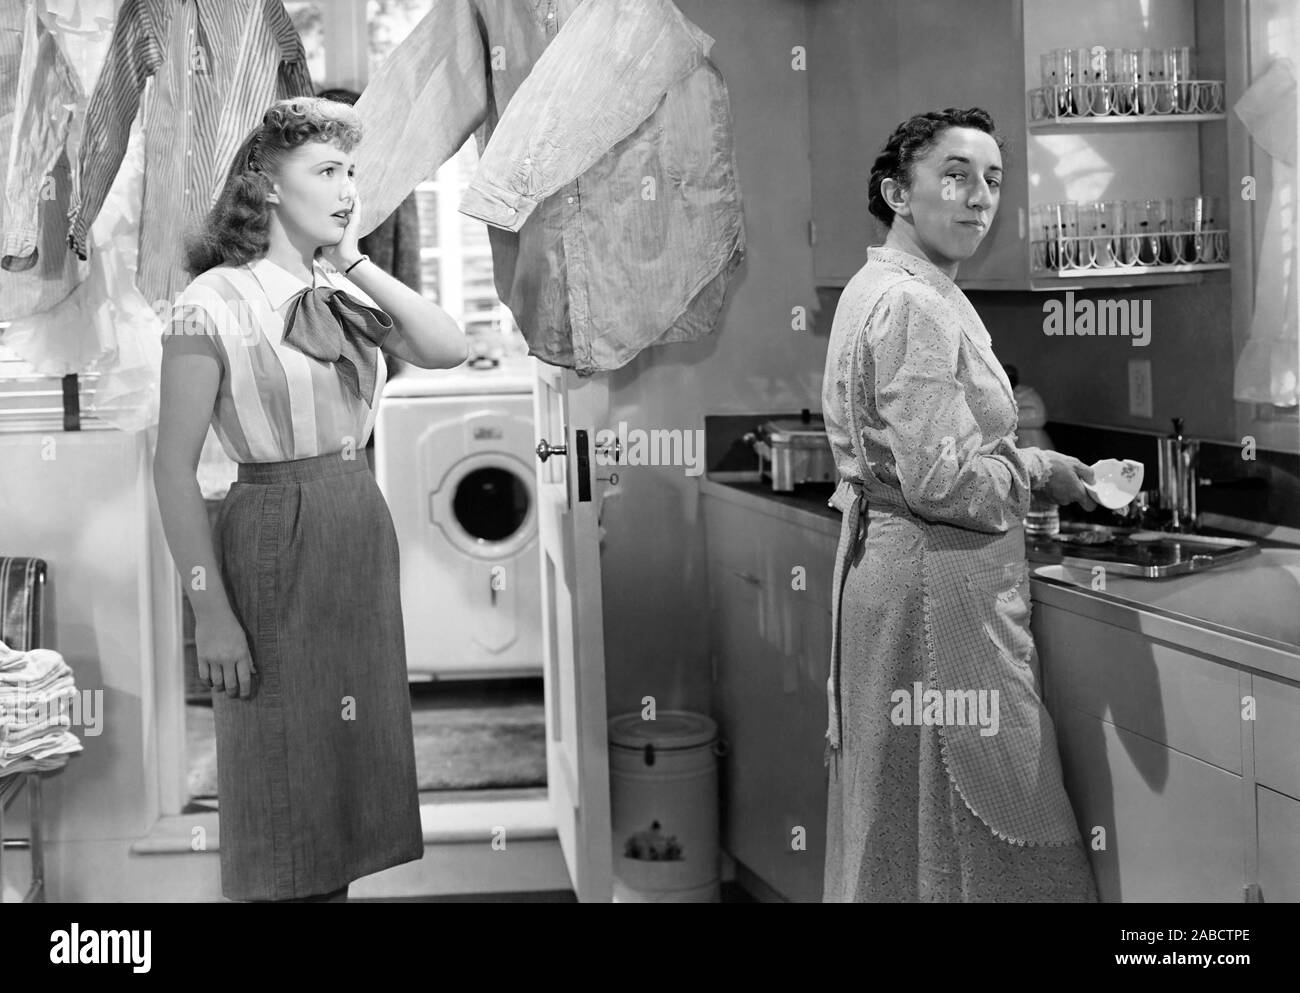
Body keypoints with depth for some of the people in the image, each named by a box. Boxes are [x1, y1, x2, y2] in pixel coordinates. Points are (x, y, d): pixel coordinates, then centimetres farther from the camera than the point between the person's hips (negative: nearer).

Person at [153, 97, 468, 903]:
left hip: (365, 539, 7)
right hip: (275, 542, -6)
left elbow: (449, 350, -6)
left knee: (350, 758, 16)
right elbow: (174, 467, -13)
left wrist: (355, 263, -5)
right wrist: (211, 612, -16)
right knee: (283, 774, 4)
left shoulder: (345, 294, 8)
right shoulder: (216, 302, -11)